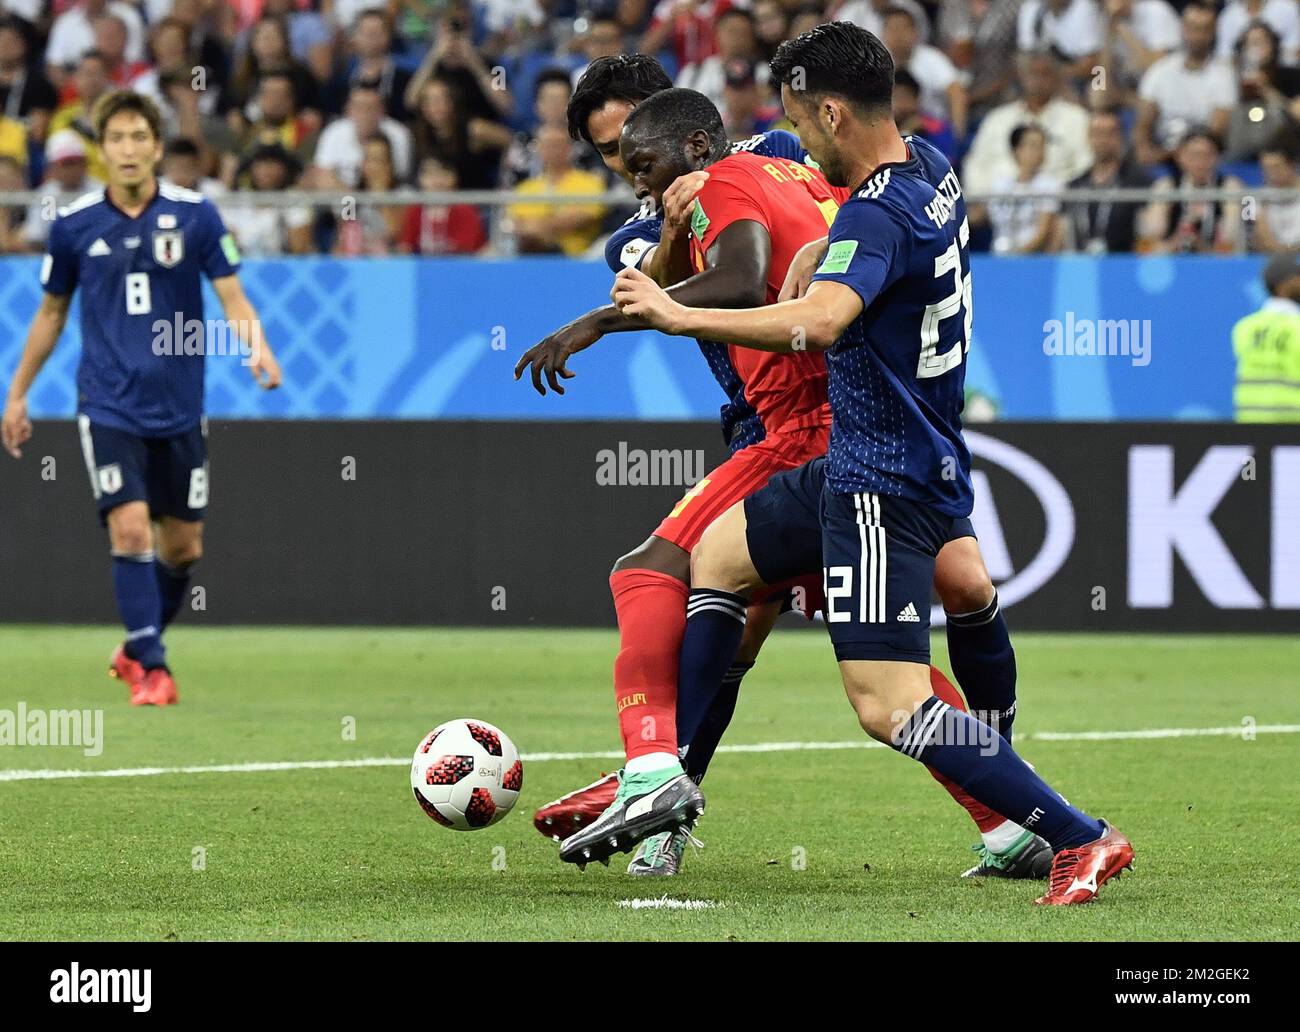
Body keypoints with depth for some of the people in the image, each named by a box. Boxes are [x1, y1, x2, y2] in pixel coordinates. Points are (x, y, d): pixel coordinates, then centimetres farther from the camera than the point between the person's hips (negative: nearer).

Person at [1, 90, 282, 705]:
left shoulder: (194, 214, -3)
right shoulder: (74, 225, 0)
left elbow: (231, 297, -3)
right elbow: (51, 313, 13)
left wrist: (258, 349, -23)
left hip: (179, 408, 1)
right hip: (108, 406, -1)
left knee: (182, 548, 8)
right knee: (130, 529, -17)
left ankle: (137, 649, 32)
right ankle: (152, 670, -13)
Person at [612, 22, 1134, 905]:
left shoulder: (876, 216, -23)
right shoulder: (931, 170, 6)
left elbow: (817, 321, -42)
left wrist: (680, 317, -38)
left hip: (885, 488, -11)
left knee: (890, 708, -15)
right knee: (720, 553, 25)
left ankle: (1082, 839, -14)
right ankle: (669, 779, 30)